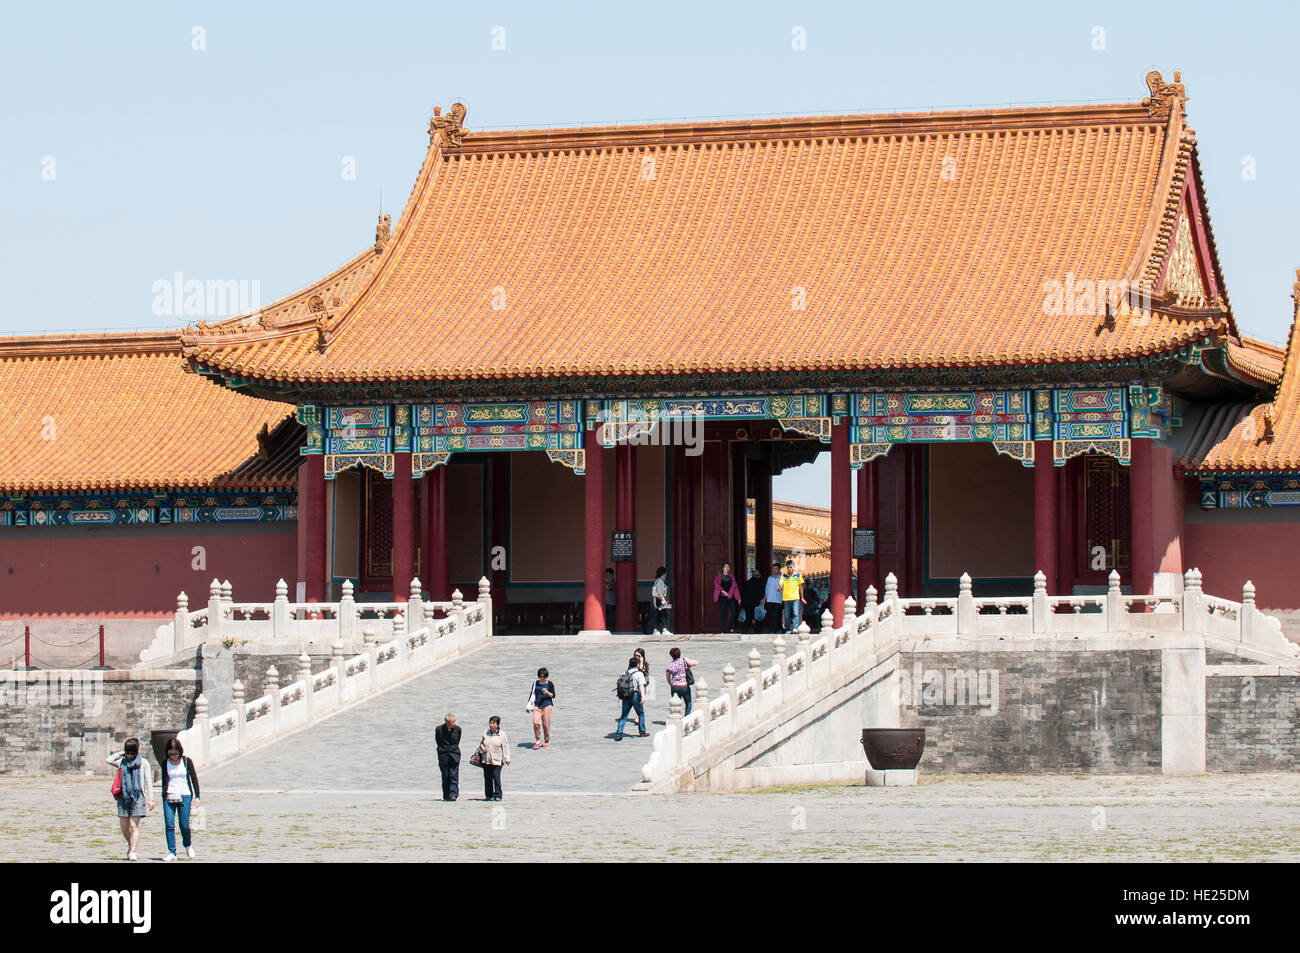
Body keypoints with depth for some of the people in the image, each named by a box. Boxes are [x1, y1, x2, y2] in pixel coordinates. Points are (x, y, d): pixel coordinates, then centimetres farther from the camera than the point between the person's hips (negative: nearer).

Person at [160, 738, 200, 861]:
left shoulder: (187, 762, 2)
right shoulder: (165, 764, 5)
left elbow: (194, 779, 5)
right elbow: (164, 781, 1)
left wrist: (197, 797, 0)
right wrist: (164, 797, -12)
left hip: (185, 796, -1)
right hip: (169, 797, 1)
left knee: (184, 825, -4)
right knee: (169, 825, -7)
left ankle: (188, 845, 25)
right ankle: (172, 852, -2)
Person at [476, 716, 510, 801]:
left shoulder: (502, 734, 0)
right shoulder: (485, 733, 10)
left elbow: (505, 747, 1)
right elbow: (481, 742, 24)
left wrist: (507, 758, -6)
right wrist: (481, 747, 1)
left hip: (497, 760, -4)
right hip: (486, 760, 4)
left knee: (496, 777, -11)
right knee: (487, 778, 6)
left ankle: (497, 795, -4)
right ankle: (489, 795, 15)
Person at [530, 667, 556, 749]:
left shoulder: (550, 684, 3)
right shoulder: (535, 683, 12)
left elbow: (553, 695, 3)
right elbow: (532, 694, 18)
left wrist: (547, 693, -17)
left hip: (547, 705, -2)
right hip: (537, 705, 2)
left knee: (546, 724, -3)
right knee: (536, 723, -13)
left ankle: (547, 742, 11)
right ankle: (538, 741, -1)